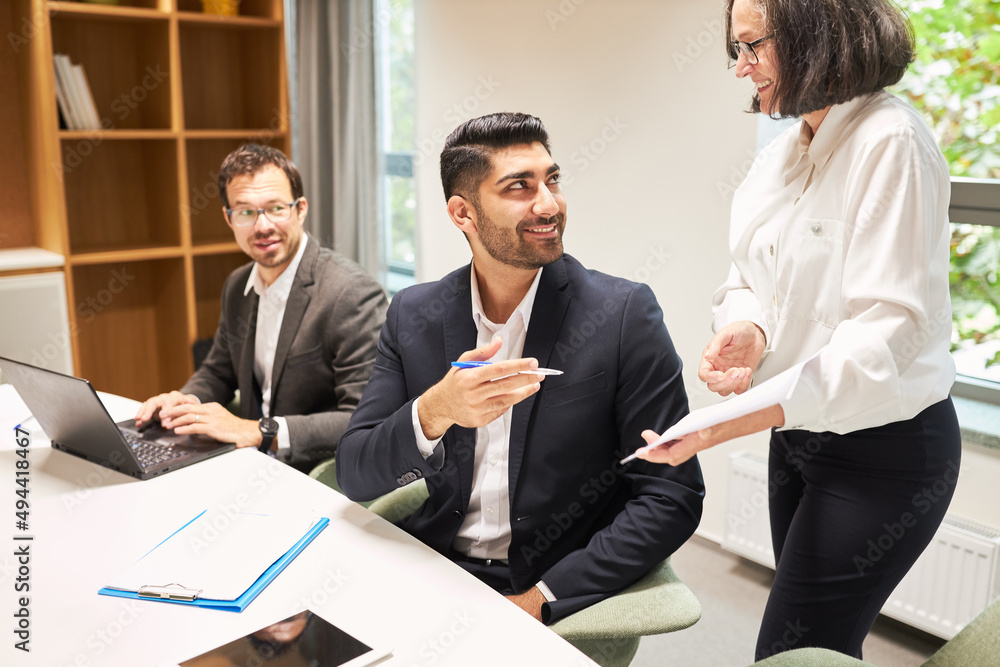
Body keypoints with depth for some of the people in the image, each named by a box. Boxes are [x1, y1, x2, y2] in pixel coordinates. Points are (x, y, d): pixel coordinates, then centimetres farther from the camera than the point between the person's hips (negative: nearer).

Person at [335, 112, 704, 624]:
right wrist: (434, 413, -23)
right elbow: (355, 477, -3)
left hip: (558, 605, -2)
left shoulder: (624, 313, -10)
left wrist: (539, 599, -17)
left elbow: (673, 497, -10)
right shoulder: (413, 314, 0)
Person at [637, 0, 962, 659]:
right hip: (797, 429, 8)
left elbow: (887, 328, -26)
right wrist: (748, 331, -16)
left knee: (791, 651, -3)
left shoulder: (890, 142, -18)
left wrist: (738, 421, -34)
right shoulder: (779, 156, 8)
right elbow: (747, 282, 9)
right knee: (821, 640, 19)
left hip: (883, 444, -7)